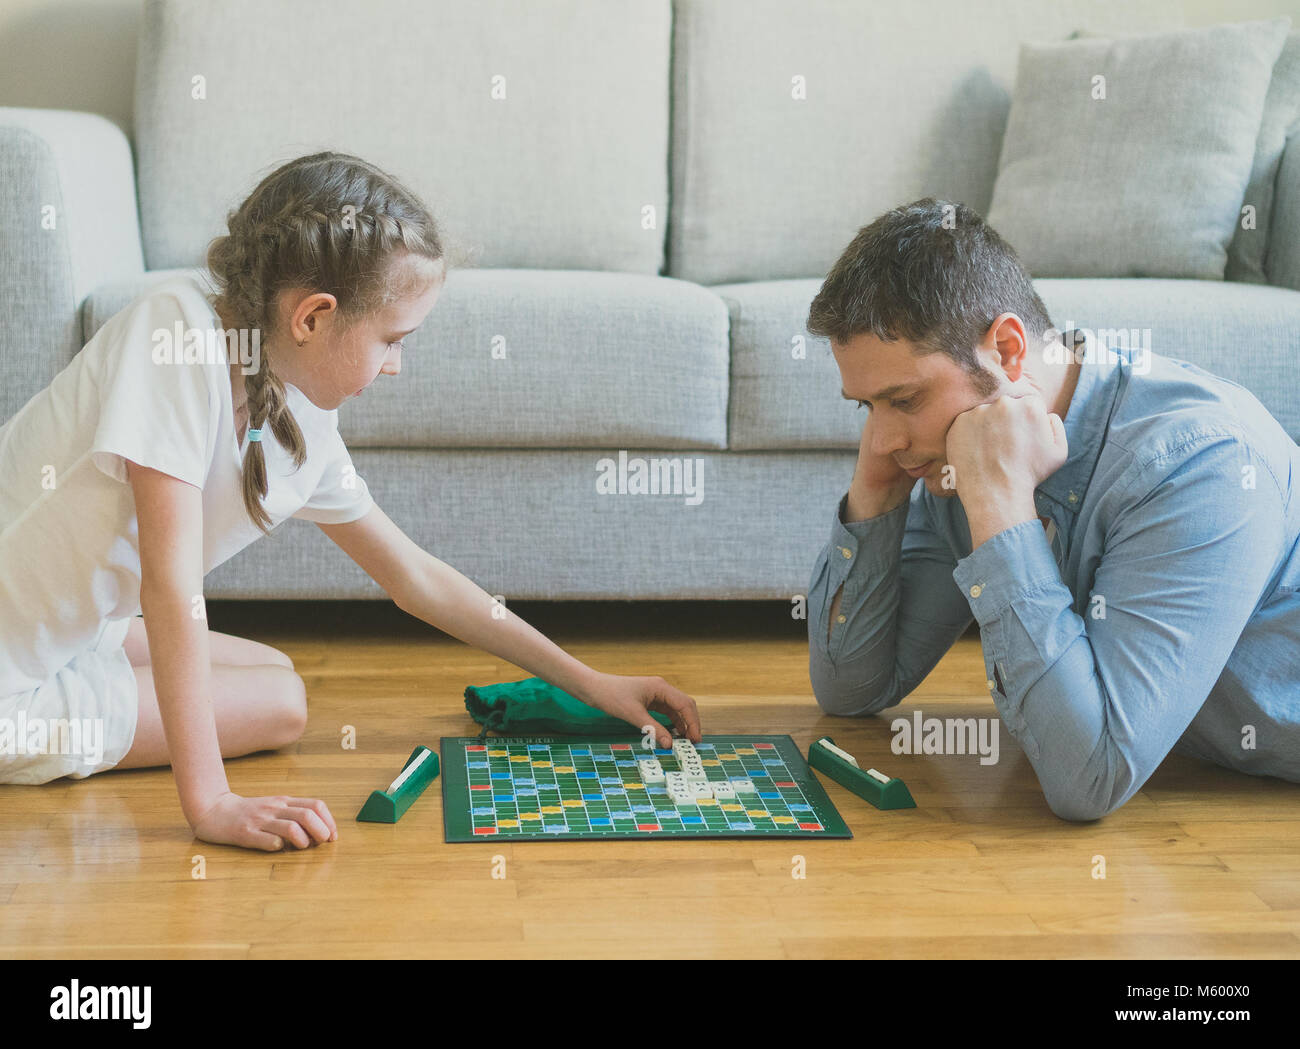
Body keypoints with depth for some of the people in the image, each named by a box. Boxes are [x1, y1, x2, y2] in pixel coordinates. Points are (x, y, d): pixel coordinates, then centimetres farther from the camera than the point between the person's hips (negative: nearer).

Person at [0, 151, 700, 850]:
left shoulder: (301, 425, -2)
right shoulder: (178, 323, -25)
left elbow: (417, 577, 10)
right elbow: (170, 579, -30)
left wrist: (591, 684, 11)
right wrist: (208, 803, -32)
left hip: (70, 634, 8)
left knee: (270, 671, 17)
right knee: (279, 704, -2)